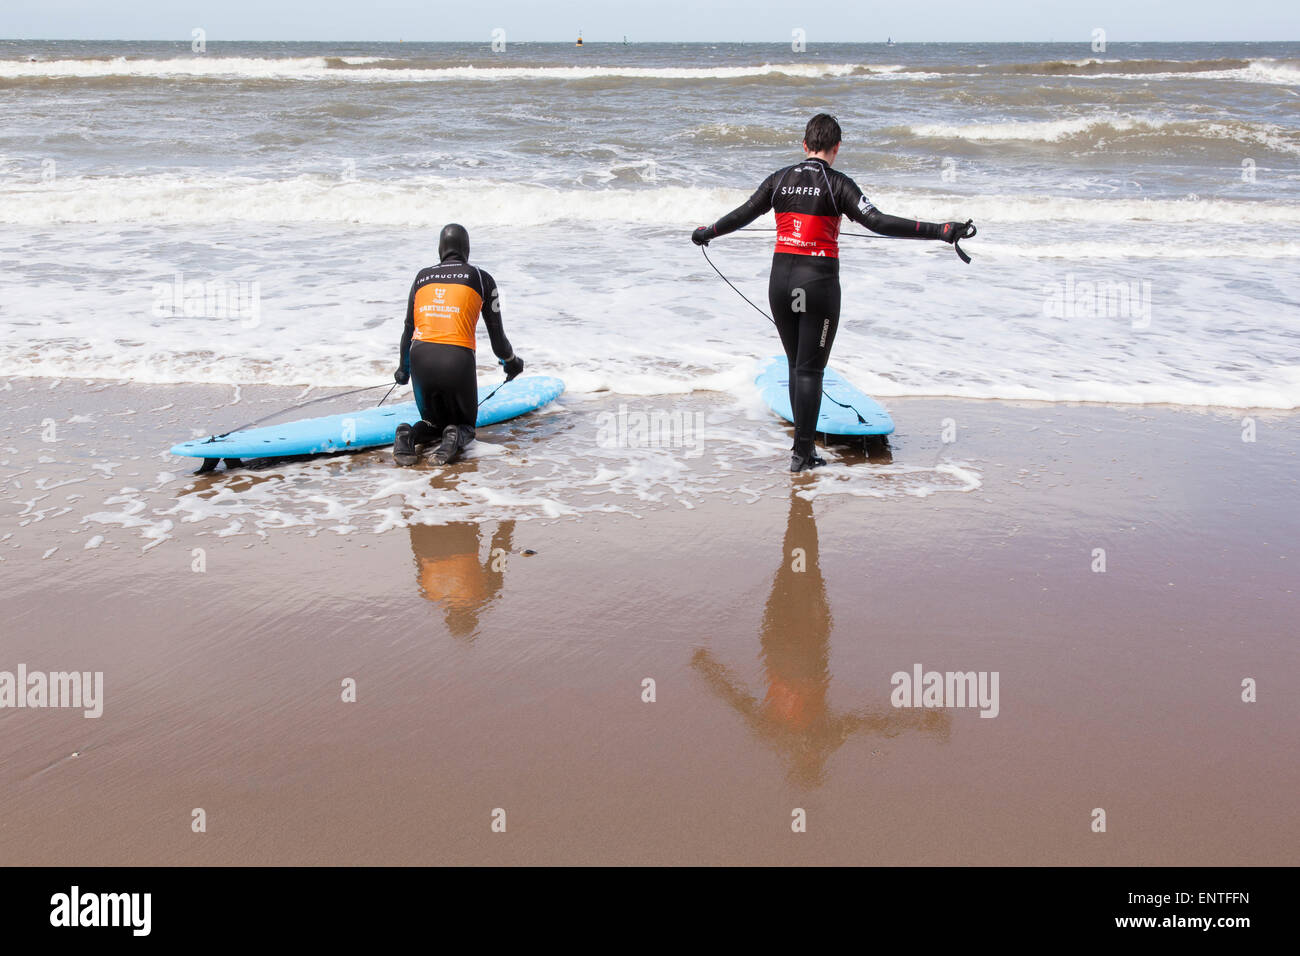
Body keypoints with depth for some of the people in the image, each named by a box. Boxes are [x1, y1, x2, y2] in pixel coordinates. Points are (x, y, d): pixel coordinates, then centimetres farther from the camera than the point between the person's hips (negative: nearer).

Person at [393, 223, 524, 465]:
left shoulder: (422, 277, 17)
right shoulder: (481, 278, 10)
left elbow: (409, 328, 21)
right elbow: (496, 334, 13)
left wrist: (403, 369, 37)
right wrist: (510, 361, 33)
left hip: (421, 358, 3)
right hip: (458, 360, -2)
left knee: (433, 421, 26)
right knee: (465, 424, 20)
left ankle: (408, 435, -9)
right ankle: (456, 437, -17)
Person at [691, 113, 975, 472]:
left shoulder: (780, 179, 5)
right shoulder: (837, 183, -7)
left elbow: (741, 215, 14)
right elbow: (877, 222, -17)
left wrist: (707, 232, 34)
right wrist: (942, 231, -19)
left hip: (781, 278, 4)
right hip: (818, 280, -4)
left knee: (796, 365, 17)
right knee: (810, 369, 2)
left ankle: (803, 442, 23)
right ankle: (802, 453, 4)